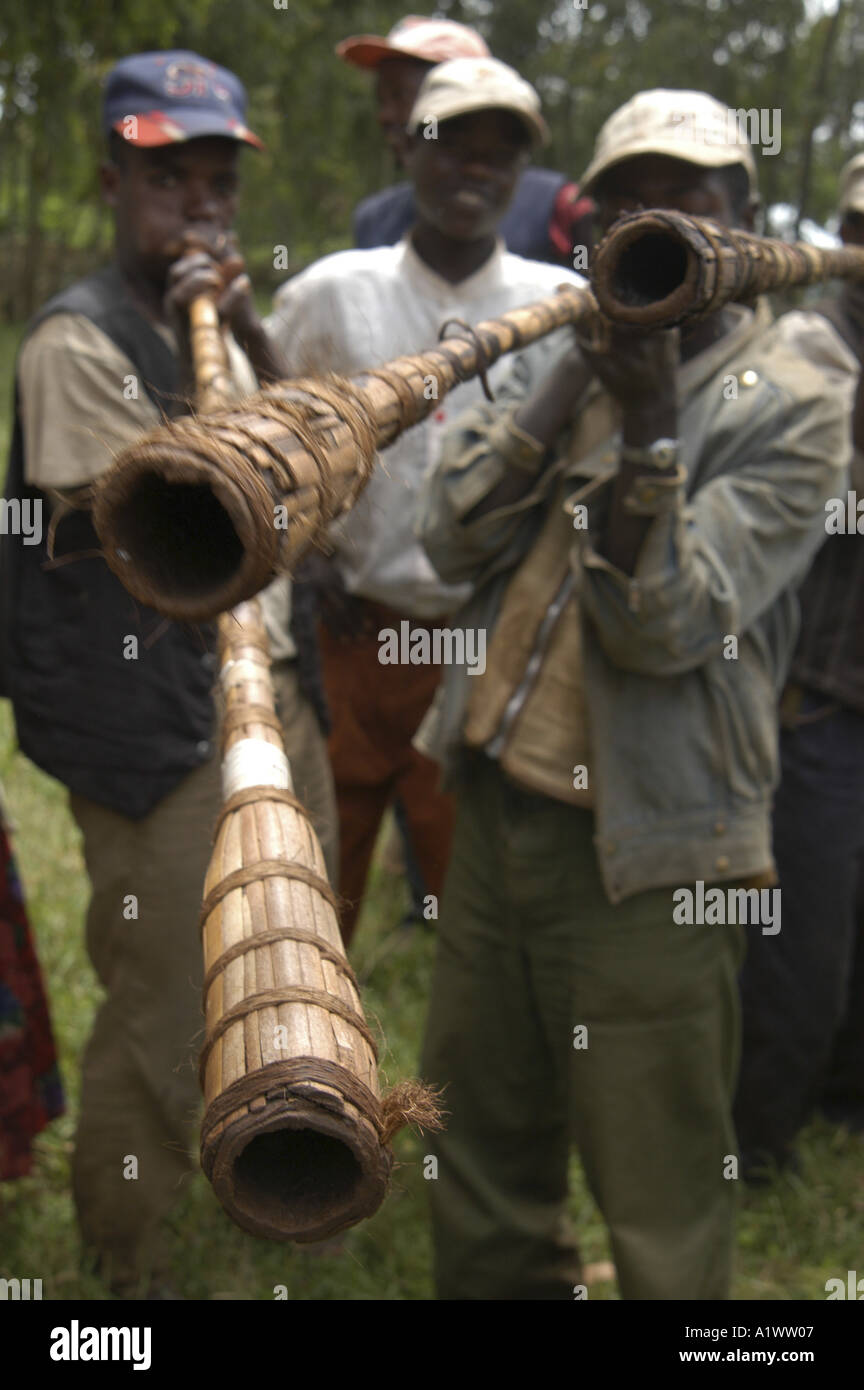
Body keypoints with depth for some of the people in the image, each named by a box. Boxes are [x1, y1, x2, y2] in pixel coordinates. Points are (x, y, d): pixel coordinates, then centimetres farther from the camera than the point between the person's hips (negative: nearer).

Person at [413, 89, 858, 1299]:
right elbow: (452, 541, -2)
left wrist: (649, 424, -29)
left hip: (645, 855, -6)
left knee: (661, 1217, 5)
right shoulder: (576, 359, 11)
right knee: (482, 1180, 19)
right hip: (495, 809, 6)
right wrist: (575, 379, -11)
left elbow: (668, 627, -17)